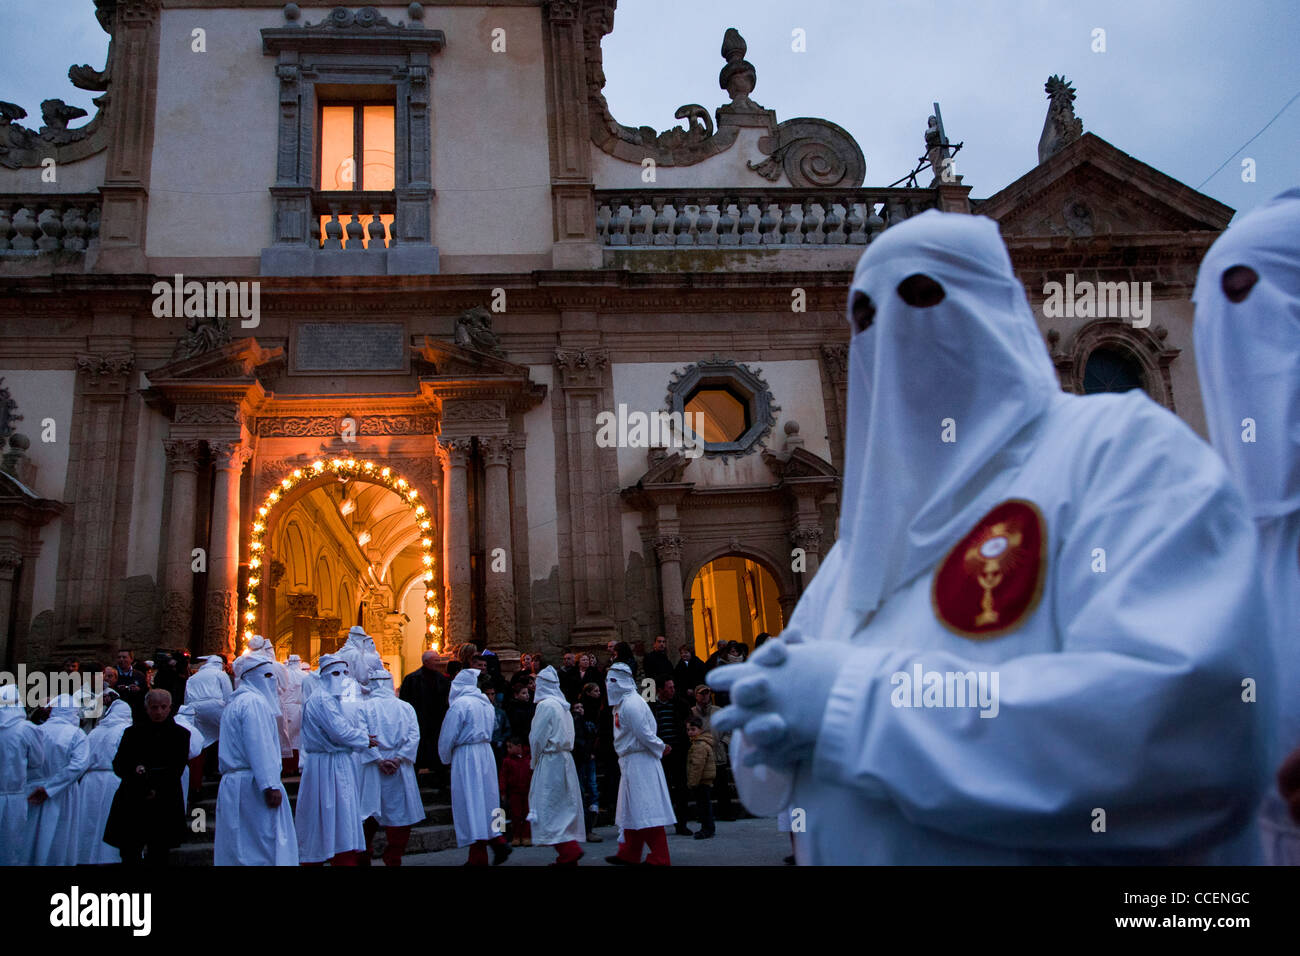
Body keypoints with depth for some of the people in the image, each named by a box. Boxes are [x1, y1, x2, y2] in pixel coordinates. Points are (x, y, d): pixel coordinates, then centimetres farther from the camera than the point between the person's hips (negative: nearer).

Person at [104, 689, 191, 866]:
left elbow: (177, 770, 2)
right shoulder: (133, 732, 12)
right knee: (129, 856, -3)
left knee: (158, 857, -1)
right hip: (132, 804, 1)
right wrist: (134, 770, -14)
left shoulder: (180, 734, 7)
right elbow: (118, 766, 6)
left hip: (165, 806, -1)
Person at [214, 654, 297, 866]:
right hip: (252, 785, -10)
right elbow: (260, 748, -20)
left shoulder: (235, 703, 21)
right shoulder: (254, 702, -11)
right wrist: (271, 785, -22)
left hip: (232, 783, 10)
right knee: (268, 844, -8)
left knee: (238, 850, 10)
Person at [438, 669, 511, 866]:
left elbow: (448, 736, -9)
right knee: (486, 799, 16)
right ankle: (498, 842, 8)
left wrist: (446, 758, 6)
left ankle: (478, 857, 1)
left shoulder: (460, 704, -13)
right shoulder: (485, 702, 11)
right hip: (486, 753, 7)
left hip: (466, 756, -7)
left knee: (470, 802, -2)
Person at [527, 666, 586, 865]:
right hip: (565, 757, 9)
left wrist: (535, 760, 4)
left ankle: (569, 851, -13)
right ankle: (569, 853, 13)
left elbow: (537, 737, -12)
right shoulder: (563, 705, 12)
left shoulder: (546, 705, -12)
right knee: (565, 806, 10)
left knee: (549, 808, -6)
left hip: (550, 760, -9)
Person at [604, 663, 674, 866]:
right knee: (632, 810, 16)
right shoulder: (622, 703, 14)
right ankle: (629, 855, 26)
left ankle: (660, 859, -2)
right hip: (630, 762, 10)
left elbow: (644, 733, -20)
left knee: (646, 811, -7)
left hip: (640, 761, -10)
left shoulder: (631, 704, -19)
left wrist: (661, 748, -7)